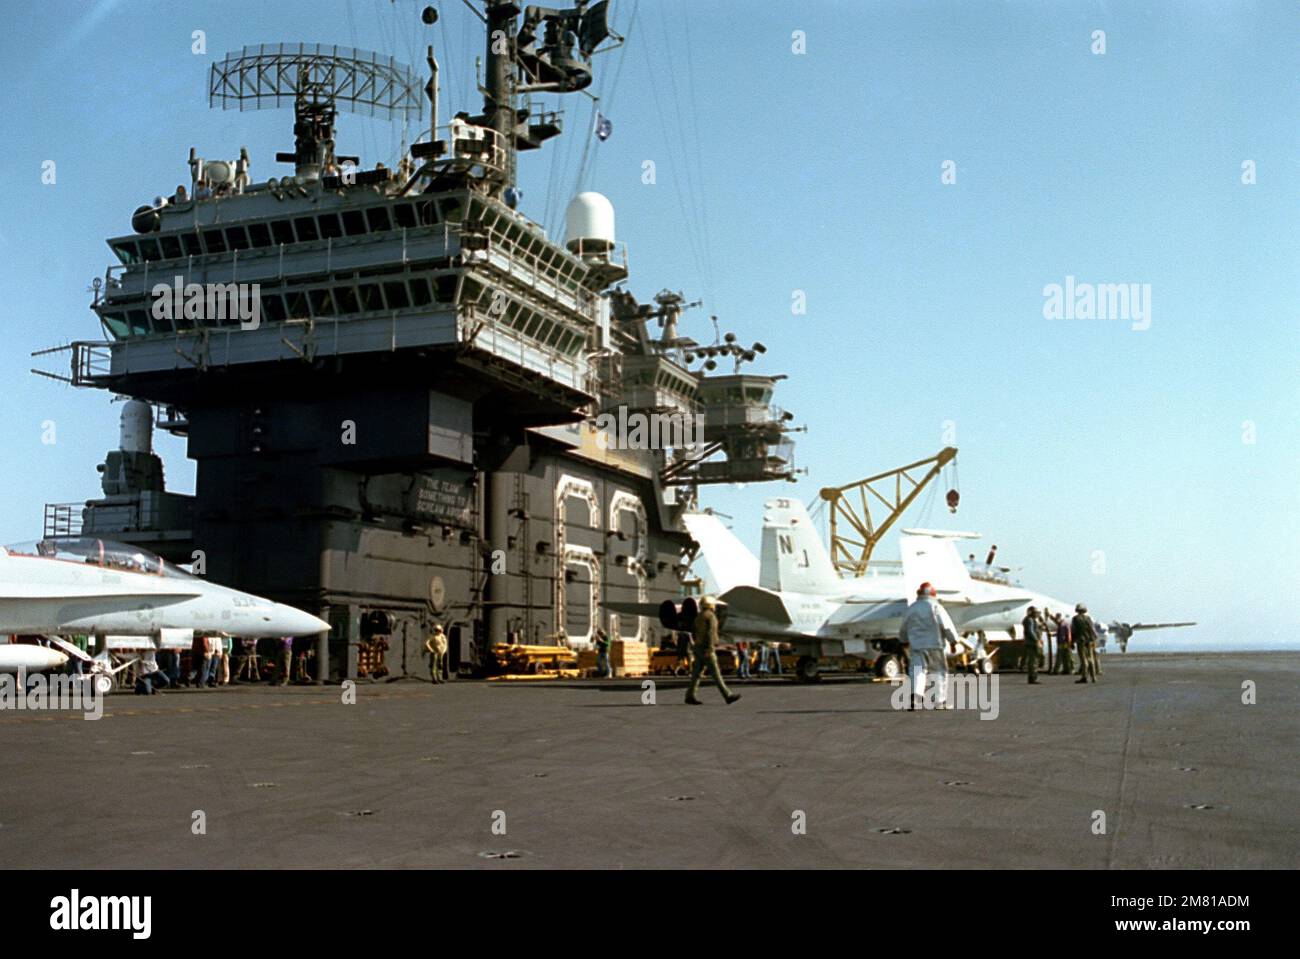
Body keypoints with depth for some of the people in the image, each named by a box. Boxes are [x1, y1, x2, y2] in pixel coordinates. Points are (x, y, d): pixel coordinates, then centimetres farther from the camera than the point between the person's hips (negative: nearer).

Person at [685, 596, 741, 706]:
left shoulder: (698, 617, 17)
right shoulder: (711, 616, -9)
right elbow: (710, 632, -19)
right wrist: (710, 649, -24)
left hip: (698, 648, 8)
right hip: (706, 649, -8)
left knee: (696, 672, 5)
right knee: (715, 673, -6)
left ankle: (690, 697, -1)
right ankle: (728, 696, -2)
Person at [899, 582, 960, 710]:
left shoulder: (911, 609, 9)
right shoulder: (936, 607, -4)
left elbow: (903, 630, 19)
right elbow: (947, 626, -8)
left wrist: (904, 642, 36)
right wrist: (954, 641, 3)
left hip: (916, 646, 2)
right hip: (935, 645, -2)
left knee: (918, 671, -4)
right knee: (940, 672, 11)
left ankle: (915, 696, -30)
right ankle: (940, 702, 13)